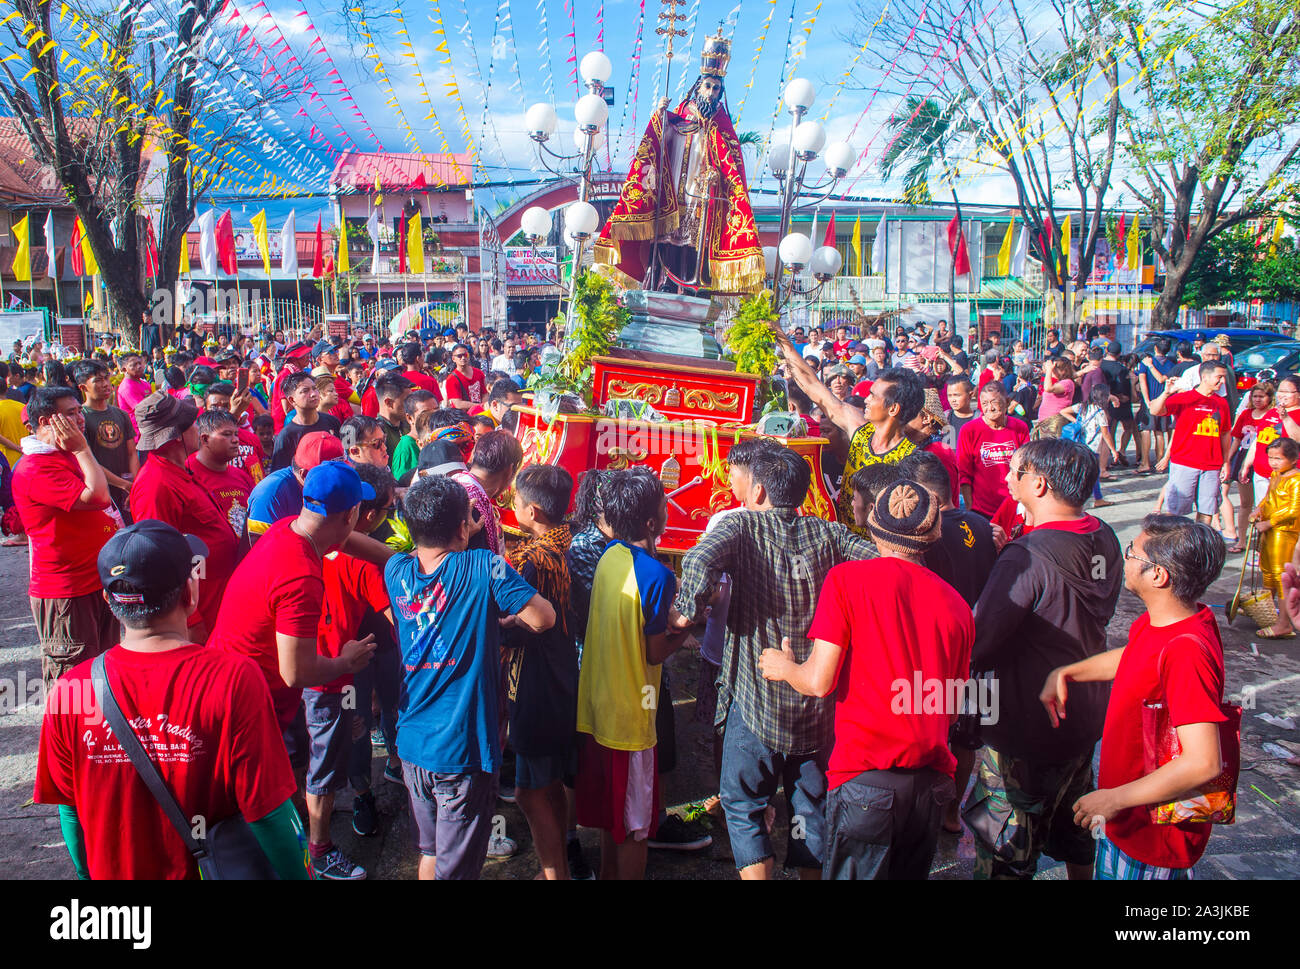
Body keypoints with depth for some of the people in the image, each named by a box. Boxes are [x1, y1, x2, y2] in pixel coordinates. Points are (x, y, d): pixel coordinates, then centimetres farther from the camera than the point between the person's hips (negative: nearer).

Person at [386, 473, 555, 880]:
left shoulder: (396, 569, 0)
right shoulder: (484, 567, -16)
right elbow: (543, 618, -14)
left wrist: (455, 537, 25)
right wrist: (506, 616, 4)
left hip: (412, 742, 6)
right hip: (464, 749, -6)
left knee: (429, 852, 24)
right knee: (456, 867, 7)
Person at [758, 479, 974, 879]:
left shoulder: (847, 579, -7)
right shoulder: (955, 602, 4)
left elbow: (819, 681, -10)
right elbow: (952, 707, 11)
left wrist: (784, 668, 11)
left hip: (865, 775, -4)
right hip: (933, 780, 5)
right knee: (911, 872, 20)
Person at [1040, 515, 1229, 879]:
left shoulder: (1185, 651, -33)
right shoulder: (1157, 622, -4)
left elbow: (1204, 763, -36)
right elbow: (1133, 658, 20)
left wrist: (1114, 799, -27)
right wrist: (1064, 672, 8)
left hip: (1150, 836, -8)